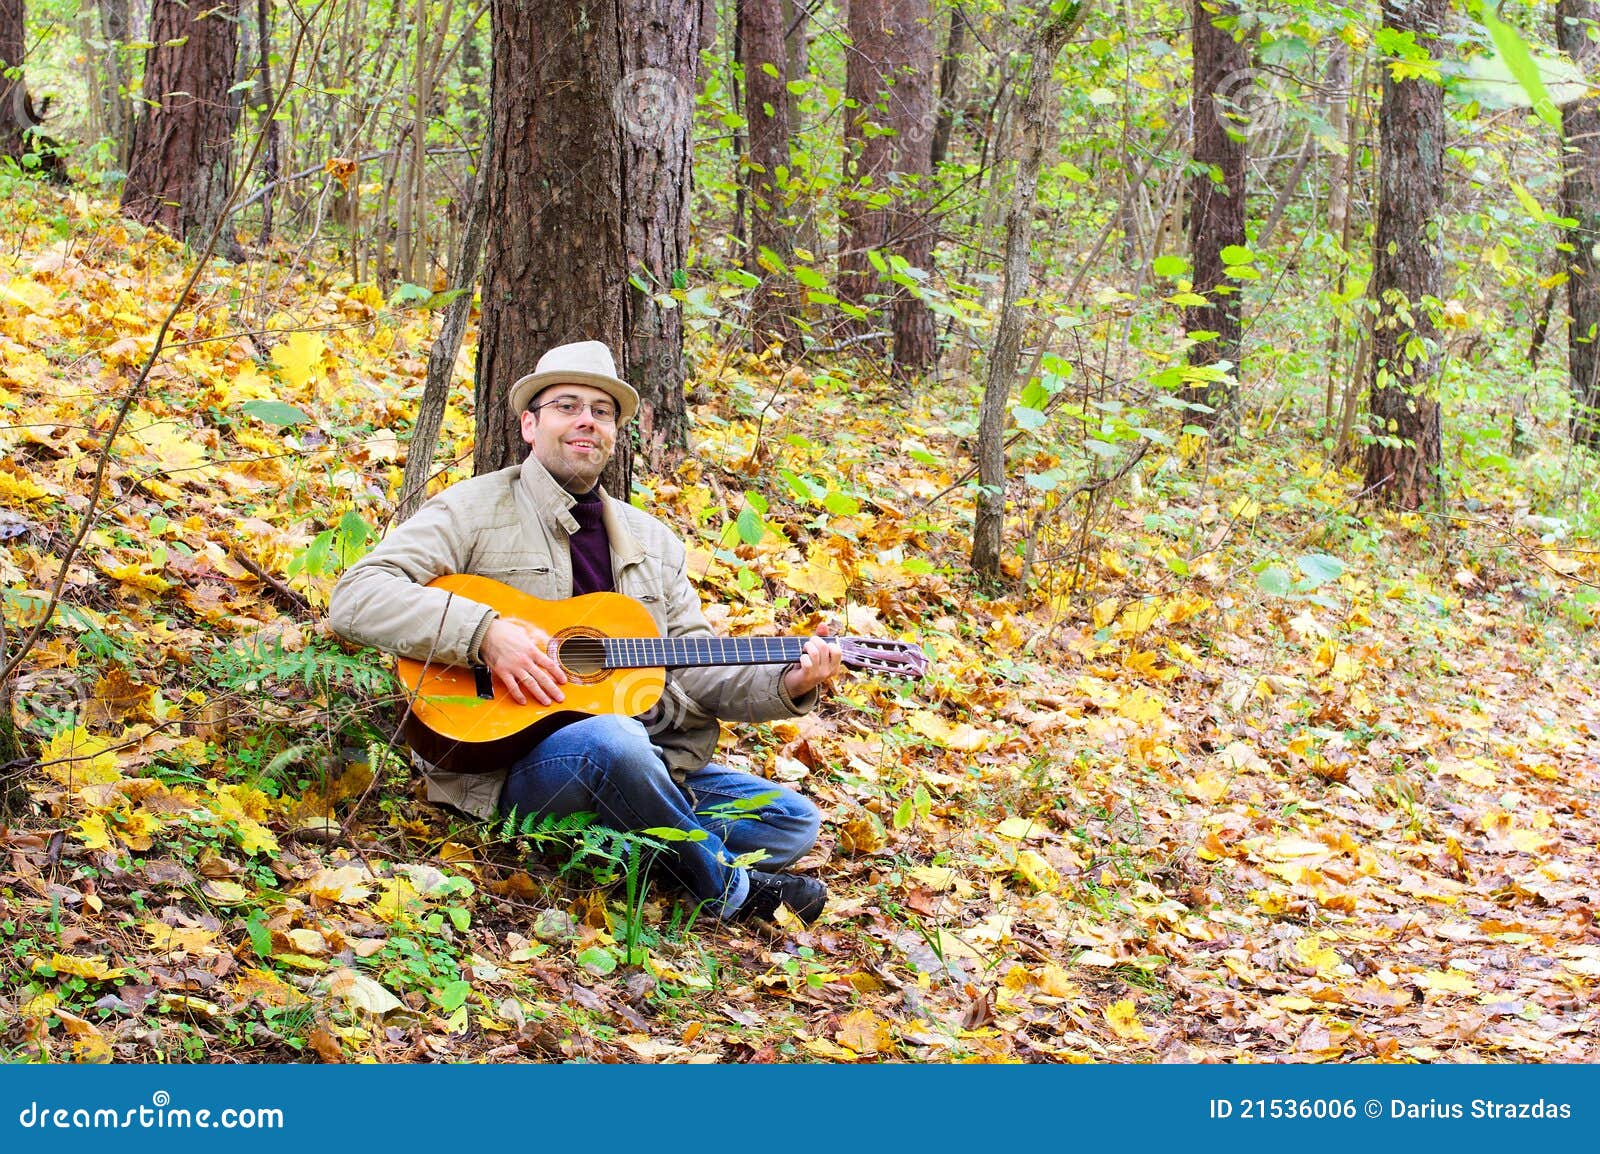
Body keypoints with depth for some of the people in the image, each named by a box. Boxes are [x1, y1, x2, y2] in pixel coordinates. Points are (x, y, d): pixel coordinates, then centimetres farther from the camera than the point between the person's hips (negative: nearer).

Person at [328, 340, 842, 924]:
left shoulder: (652, 540, 20)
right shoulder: (474, 510, 1)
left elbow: (696, 670, 16)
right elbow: (354, 597, -12)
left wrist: (786, 687, -3)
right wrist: (485, 632, -23)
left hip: (649, 762, 7)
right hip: (505, 760, -6)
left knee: (793, 821, -4)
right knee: (612, 739, -38)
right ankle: (730, 893, -16)